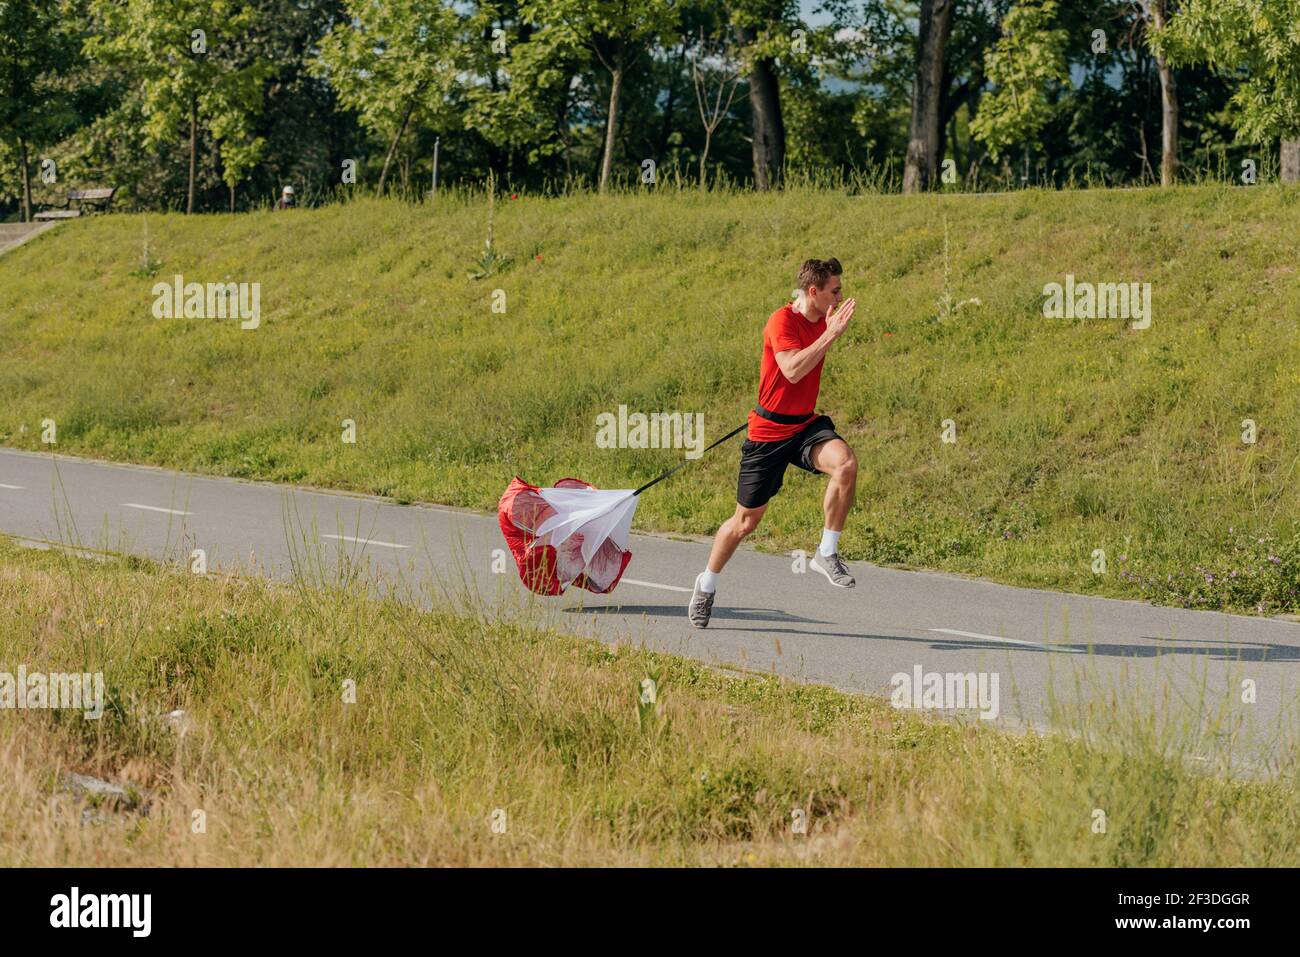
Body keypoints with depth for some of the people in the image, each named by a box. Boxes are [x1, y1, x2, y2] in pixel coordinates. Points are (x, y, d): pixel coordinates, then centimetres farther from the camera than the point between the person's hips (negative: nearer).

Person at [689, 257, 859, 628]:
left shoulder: (821, 321, 6)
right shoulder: (782, 322, -18)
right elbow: (793, 370, -34)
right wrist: (831, 333, -32)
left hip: (806, 424, 6)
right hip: (769, 431, -6)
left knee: (845, 463, -28)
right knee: (746, 521, 6)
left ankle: (827, 553, -14)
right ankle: (707, 584, 31)